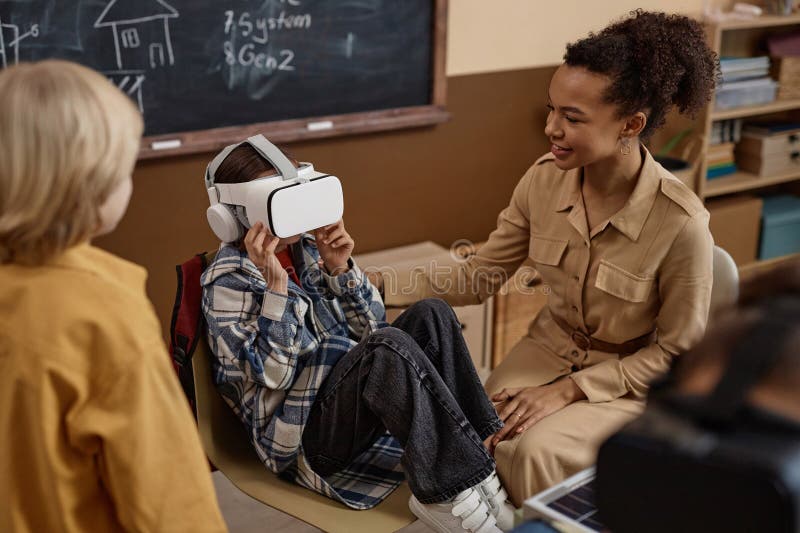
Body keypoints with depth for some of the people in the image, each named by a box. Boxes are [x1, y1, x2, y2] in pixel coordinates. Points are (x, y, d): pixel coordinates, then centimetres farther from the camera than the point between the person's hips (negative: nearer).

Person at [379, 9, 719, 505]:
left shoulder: (681, 222, -27)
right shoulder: (544, 180, -13)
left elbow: (678, 352, -15)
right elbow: (478, 276, -4)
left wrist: (571, 389, -21)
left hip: (632, 378, -4)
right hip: (551, 348, 4)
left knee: (534, 450, -27)